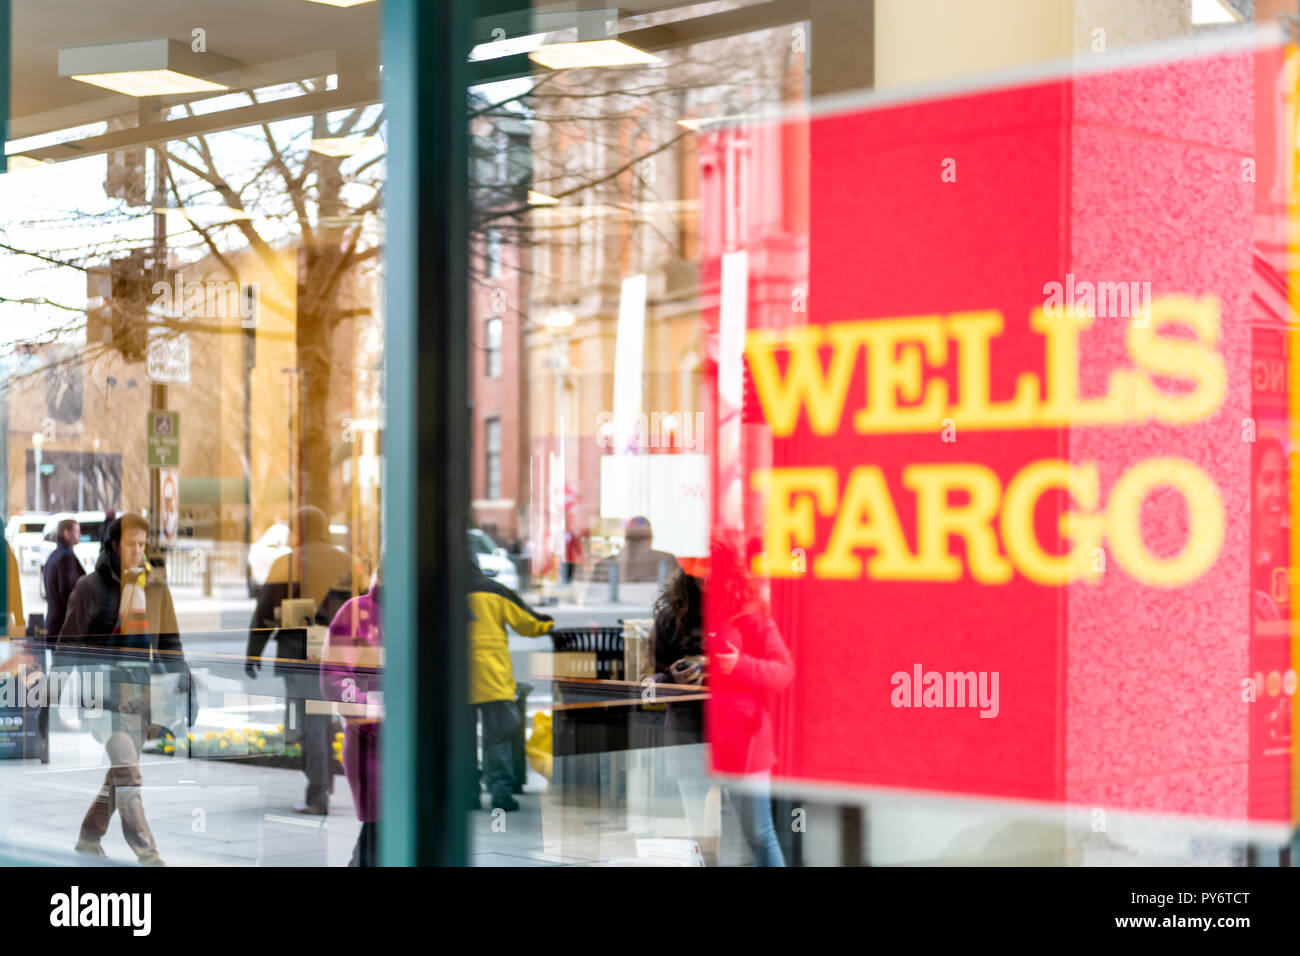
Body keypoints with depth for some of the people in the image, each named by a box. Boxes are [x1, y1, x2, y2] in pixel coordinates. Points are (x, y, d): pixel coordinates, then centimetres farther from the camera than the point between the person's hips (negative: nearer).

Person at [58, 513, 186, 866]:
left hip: (141, 693, 5)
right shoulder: (91, 588, -2)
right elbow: (68, 642, 1)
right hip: (105, 689, -5)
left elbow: (170, 642, 14)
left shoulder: (156, 590, 9)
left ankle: (90, 838, 25)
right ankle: (144, 850, -12)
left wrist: (182, 684, 6)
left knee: (120, 773, 10)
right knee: (127, 771, -12)